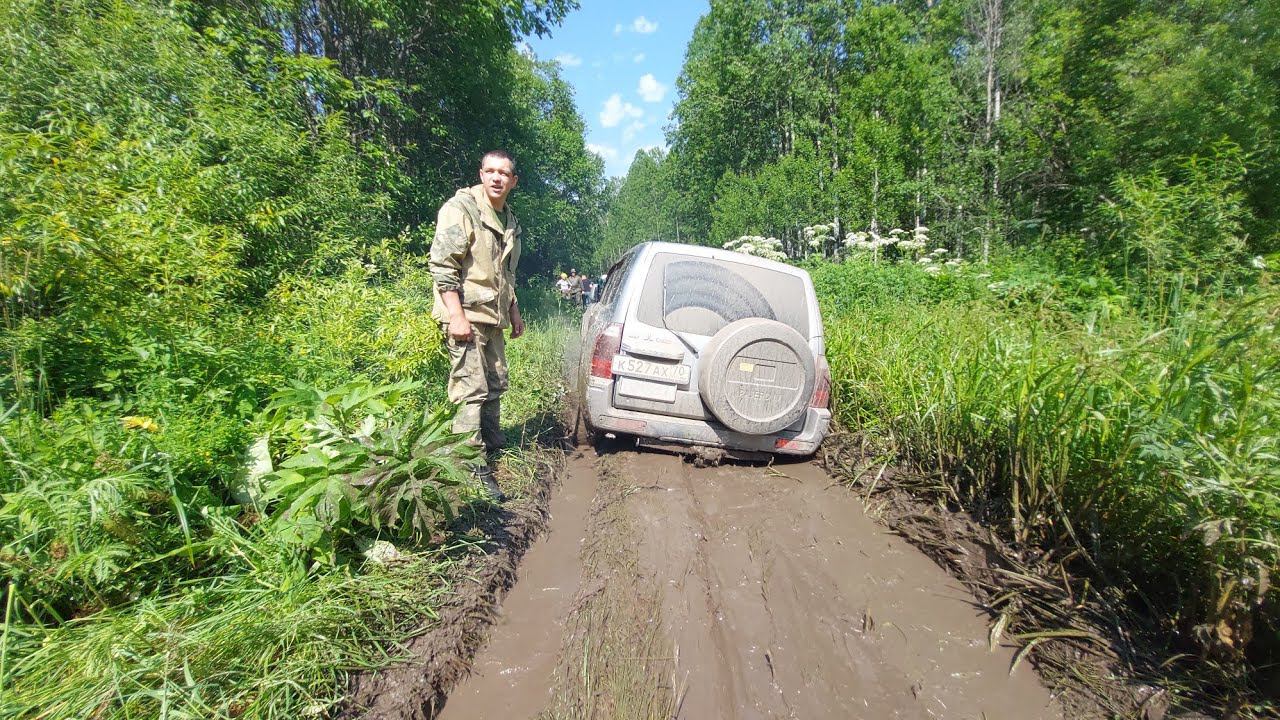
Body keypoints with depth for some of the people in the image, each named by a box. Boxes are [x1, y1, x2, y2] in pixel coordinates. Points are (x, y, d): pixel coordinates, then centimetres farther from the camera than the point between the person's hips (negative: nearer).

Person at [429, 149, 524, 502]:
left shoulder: (510, 221, 16)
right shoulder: (461, 208, -9)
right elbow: (442, 264, -16)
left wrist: (514, 312, 23)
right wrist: (457, 315, -22)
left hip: (494, 318, 9)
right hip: (466, 316, -8)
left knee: (495, 386, 16)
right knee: (471, 391, -8)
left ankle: (494, 449, 32)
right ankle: (475, 468, -2)